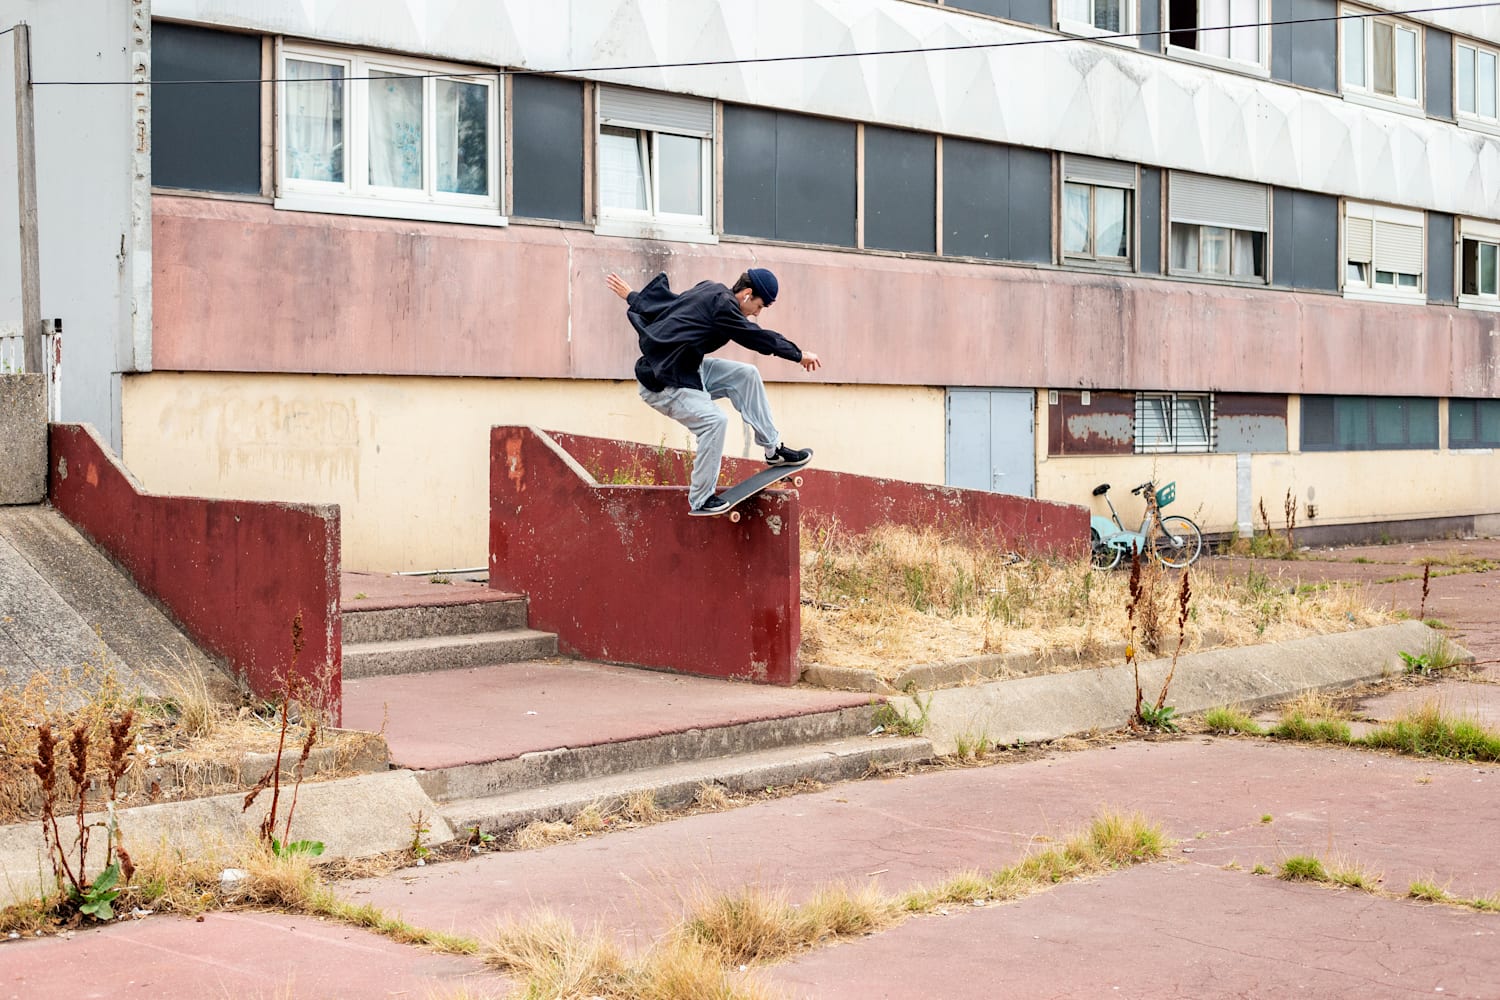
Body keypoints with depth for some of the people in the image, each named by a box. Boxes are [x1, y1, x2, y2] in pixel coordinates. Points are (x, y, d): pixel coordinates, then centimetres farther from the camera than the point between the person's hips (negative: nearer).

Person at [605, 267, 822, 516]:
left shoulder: (709, 290, 10)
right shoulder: (722, 304, -19)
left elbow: (665, 298, 21)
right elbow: (755, 337, -18)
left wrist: (631, 296, 36)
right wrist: (799, 355, -9)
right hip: (663, 383, -11)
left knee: (745, 375, 4)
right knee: (714, 421, -24)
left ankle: (773, 448, 9)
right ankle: (699, 502, -13)